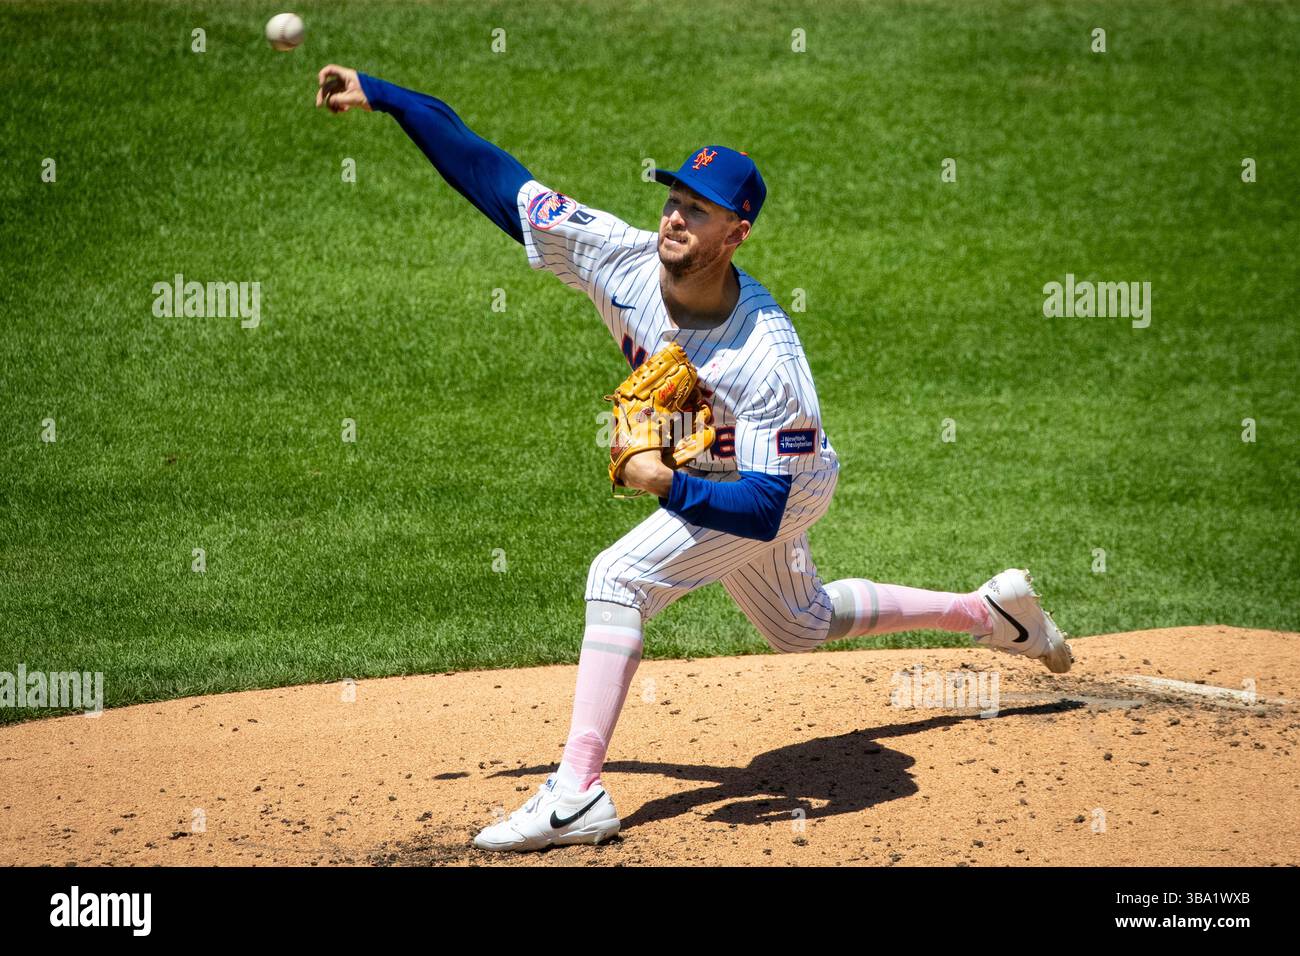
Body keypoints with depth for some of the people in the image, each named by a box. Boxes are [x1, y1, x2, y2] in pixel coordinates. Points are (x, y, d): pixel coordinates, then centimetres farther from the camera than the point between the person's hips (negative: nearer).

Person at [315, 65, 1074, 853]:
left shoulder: (766, 358, -39)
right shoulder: (621, 258, -25)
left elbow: (765, 509, -37)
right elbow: (496, 177, -24)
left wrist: (670, 487, -52)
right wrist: (378, 95, -27)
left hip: (784, 485, -7)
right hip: (704, 471, 8)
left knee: (621, 577, -24)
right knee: (802, 625, 26)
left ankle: (578, 794, -24)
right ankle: (991, 612, 44)